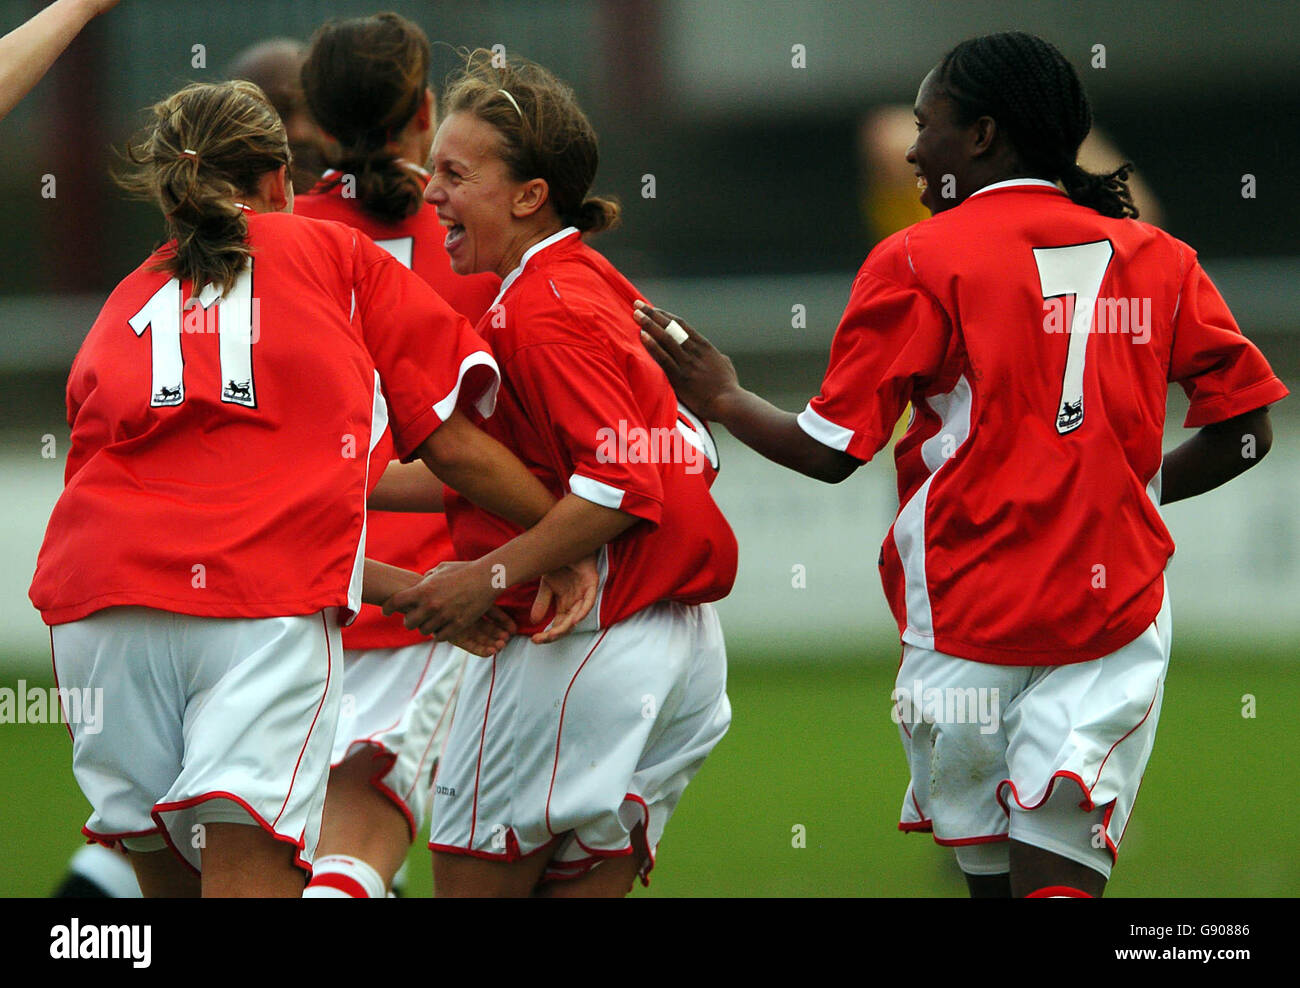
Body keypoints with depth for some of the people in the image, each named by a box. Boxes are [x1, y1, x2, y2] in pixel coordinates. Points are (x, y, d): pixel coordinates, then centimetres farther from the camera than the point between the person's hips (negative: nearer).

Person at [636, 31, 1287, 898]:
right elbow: (1245, 428, 7)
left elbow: (829, 451, -3)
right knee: (1058, 875, -6)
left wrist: (722, 399, 14)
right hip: (1116, 609, 2)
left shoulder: (917, 263, -3)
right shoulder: (1153, 255, 7)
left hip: (968, 616, -2)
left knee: (991, 868, 10)